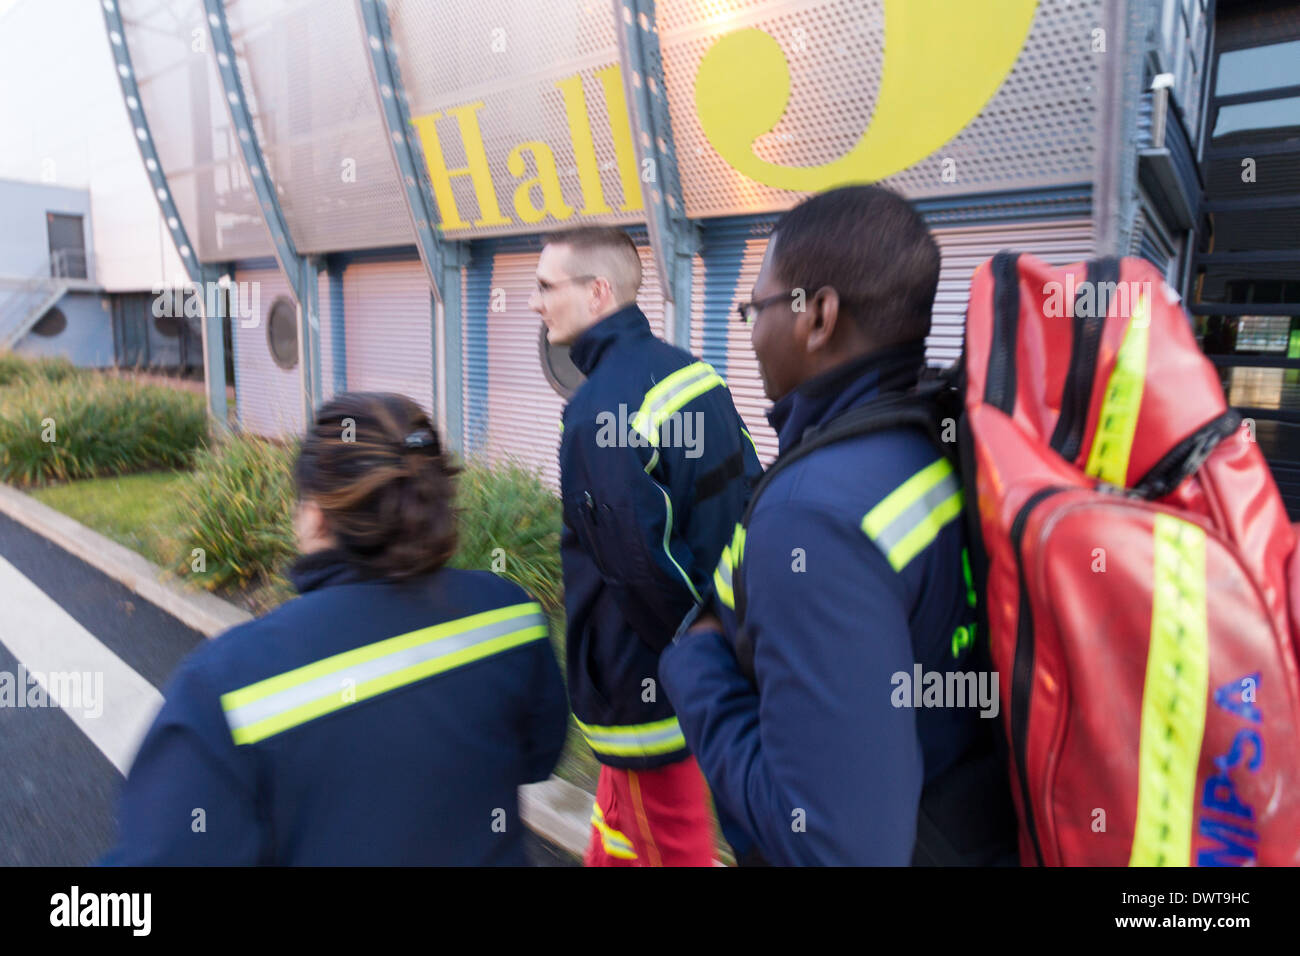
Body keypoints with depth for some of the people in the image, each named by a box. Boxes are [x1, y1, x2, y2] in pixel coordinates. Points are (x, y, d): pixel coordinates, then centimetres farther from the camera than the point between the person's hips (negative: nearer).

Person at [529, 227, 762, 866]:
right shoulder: (691, 370, 2)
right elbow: (750, 493, 7)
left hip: (646, 678, -8)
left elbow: (639, 565, -27)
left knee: (669, 843, 11)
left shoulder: (599, 411, -25)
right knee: (618, 815, 27)